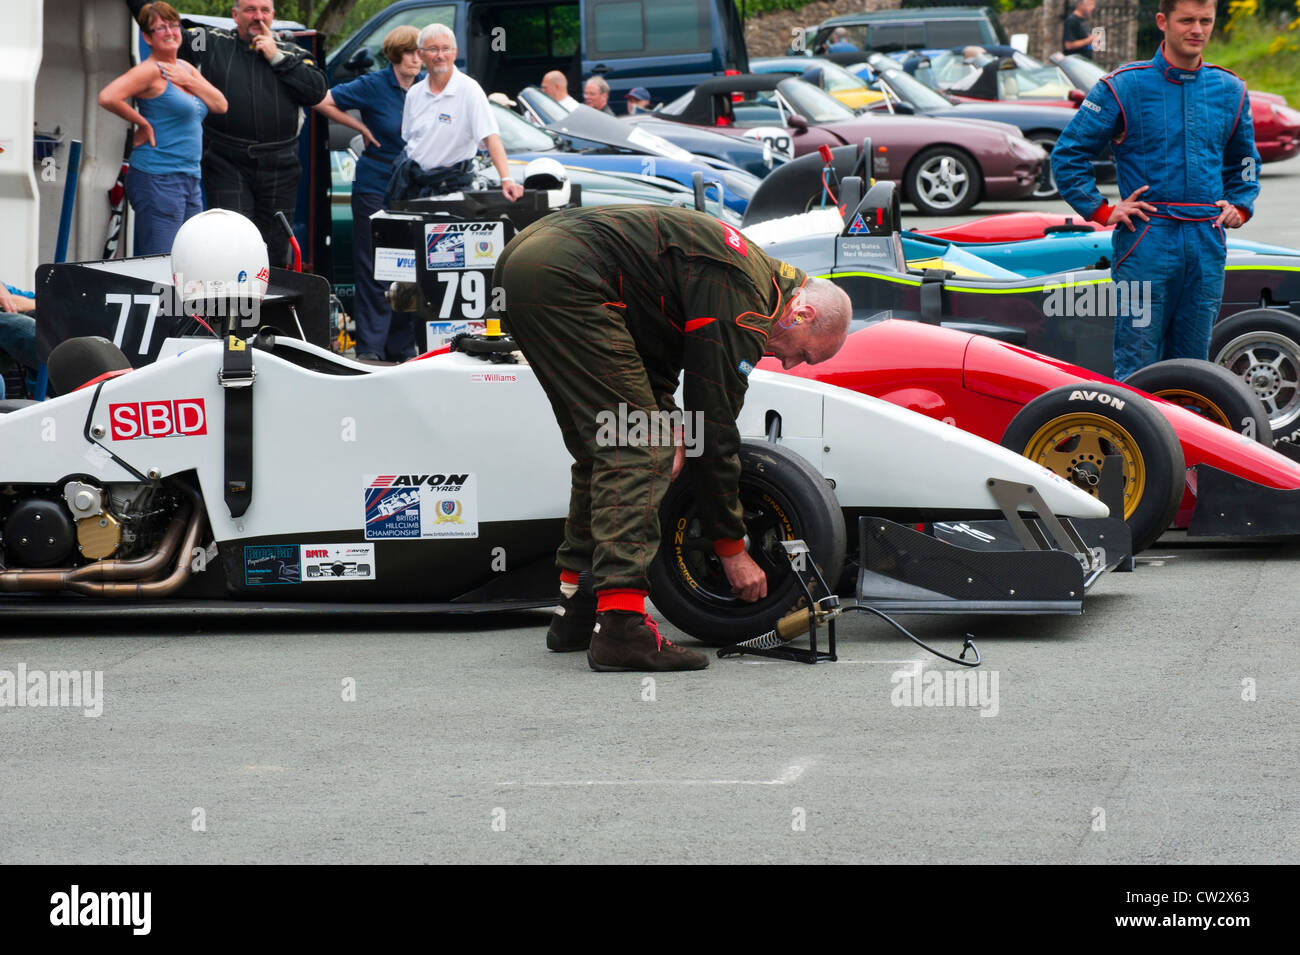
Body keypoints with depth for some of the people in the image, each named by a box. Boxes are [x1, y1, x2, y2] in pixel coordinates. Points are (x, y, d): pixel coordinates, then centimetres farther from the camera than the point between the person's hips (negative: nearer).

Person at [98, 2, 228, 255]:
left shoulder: (185, 69, 16)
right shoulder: (150, 71, -9)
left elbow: (220, 105, 11)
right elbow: (107, 97, -22)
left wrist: (188, 81, -2)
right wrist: (143, 123, -12)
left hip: (190, 181, 9)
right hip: (158, 179, -9)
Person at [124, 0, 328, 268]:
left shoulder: (293, 54, 12)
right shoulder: (212, 44, 8)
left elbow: (317, 91, -2)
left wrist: (277, 58, -3)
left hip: (279, 169, 2)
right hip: (227, 164, -2)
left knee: (275, 252, 6)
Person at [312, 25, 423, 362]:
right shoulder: (373, 86, -7)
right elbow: (323, 101, -8)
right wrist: (362, 128, -6)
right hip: (376, 188, -4)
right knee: (374, 270, -4)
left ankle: (402, 347, 15)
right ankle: (370, 348, -2)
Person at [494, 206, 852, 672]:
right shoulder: (744, 308, -8)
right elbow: (715, 427, -6)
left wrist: (666, 426, 12)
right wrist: (732, 550, 3)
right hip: (562, 281, -11)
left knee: (602, 449, 18)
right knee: (635, 449, -10)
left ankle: (576, 613, 22)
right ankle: (620, 628, -18)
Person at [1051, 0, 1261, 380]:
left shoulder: (1230, 91, 11)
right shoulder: (1123, 87, -3)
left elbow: (1243, 160, 27)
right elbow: (1068, 155, 1)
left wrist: (1239, 206, 11)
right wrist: (1102, 211, -5)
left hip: (1207, 245, 4)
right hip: (1145, 244, -4)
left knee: (1193, 360, 9)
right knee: (1137, 363, -7)